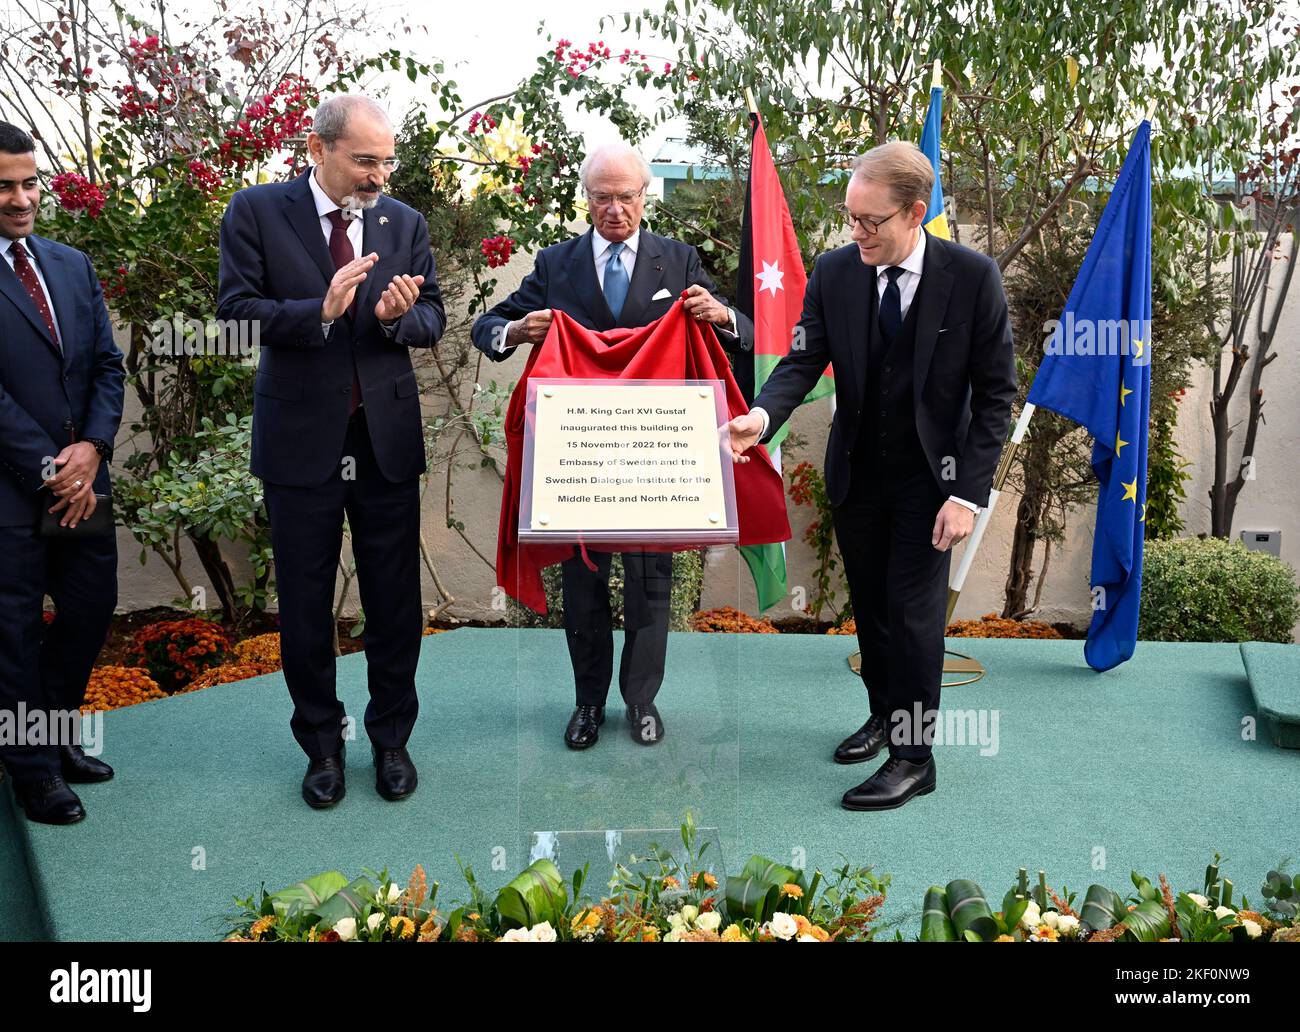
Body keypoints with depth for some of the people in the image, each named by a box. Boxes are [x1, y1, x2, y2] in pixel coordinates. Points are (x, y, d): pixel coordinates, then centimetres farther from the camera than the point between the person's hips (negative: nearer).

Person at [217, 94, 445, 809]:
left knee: (395, 601, 8)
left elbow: (433, 319, 7)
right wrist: (320, 310, -23)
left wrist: (398, 316, -15)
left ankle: (392, 736, 26)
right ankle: (322, 744, 26)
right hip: (300, 437, -2)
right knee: (304, 604, 9)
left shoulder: (405, 222, 6)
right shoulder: (256, 212, -2)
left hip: (386, 436, 2)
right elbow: (236, 309, -9)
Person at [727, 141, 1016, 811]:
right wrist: (762, 416, -30)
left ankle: (914, 755, 12)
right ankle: (884, 713, 37)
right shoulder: (834, 272, -6)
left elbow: (995, 392, -11)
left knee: (913, 611, -2)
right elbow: (804, 360, -8)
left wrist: (967, 493, -16)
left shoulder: (973, 277, -14)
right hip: (856, 473, 4)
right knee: (869, 604, 16)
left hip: (928, 477, -4)